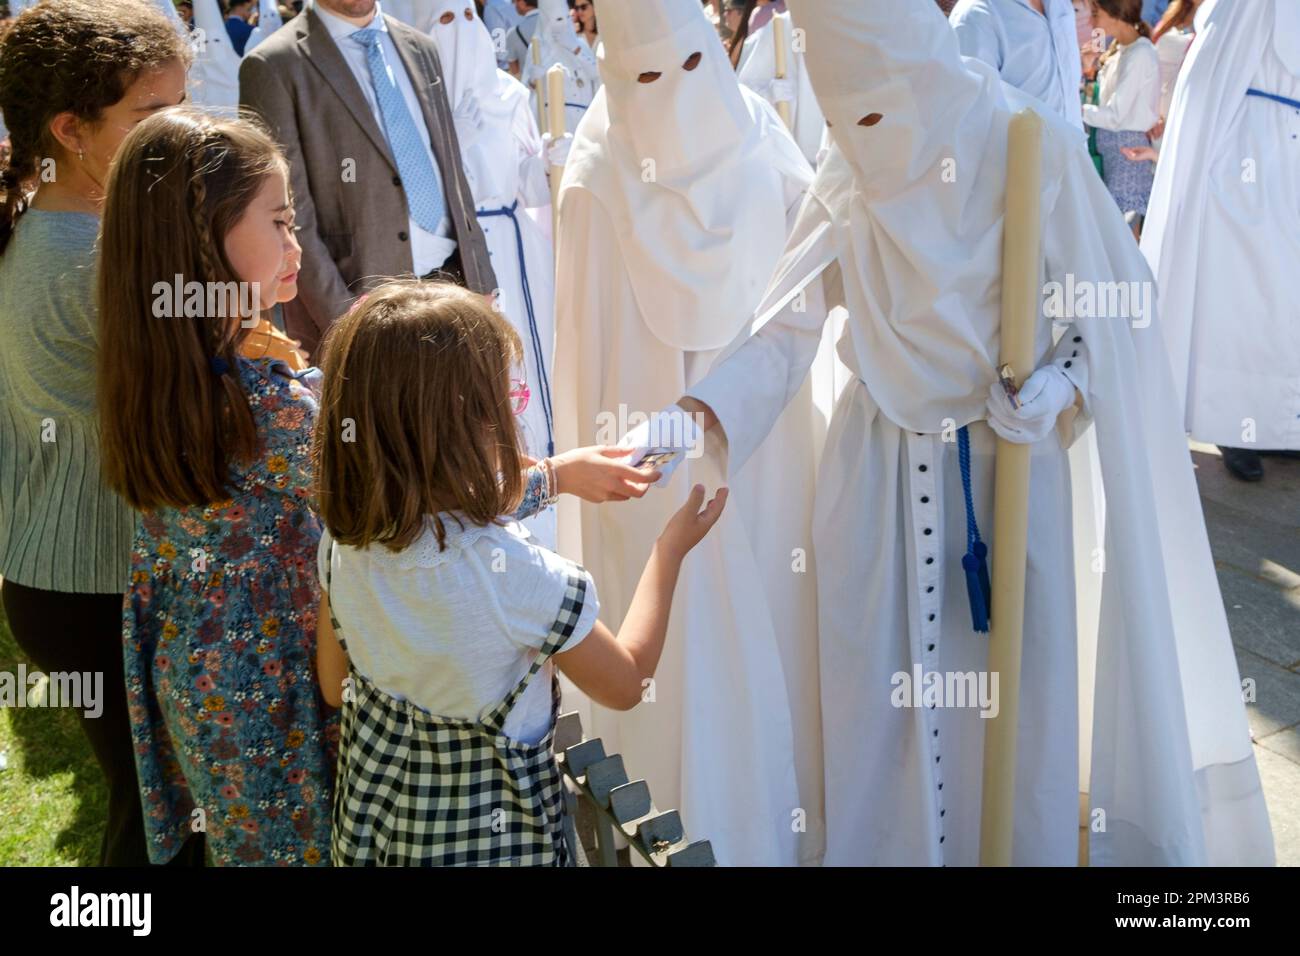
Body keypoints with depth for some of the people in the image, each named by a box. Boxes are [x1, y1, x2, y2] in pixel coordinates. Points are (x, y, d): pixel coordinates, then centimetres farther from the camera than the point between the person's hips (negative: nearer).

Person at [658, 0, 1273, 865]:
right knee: (880, 689, 10)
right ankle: (889, 845, 33)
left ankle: (1027, 847, 32)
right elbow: (788, 324, -9)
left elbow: (1113, 311, -6)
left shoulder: (1032, 146, -13)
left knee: (1017, 687, 8)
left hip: (1011, 464, -2)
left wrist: (1062, 389, -23)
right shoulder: (846, 177, -2)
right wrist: (708, 410, -23)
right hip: (879, 469, 3)